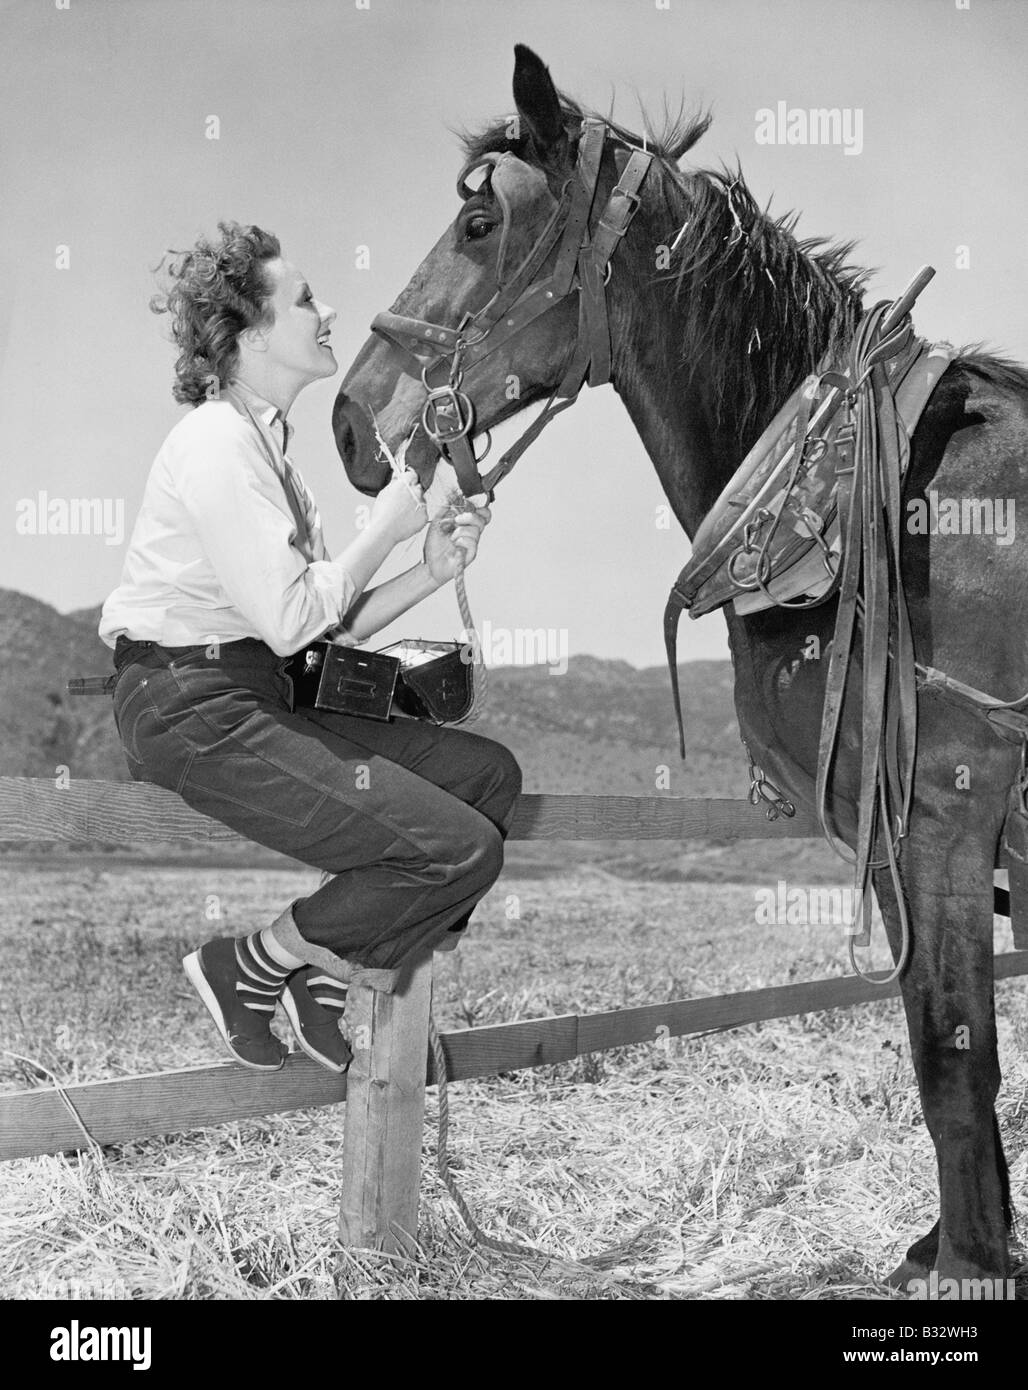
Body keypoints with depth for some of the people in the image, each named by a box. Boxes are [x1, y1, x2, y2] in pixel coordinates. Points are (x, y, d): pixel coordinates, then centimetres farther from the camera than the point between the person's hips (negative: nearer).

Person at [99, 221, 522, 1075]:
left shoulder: (263, 441, 18)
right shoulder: (217, 444, -13)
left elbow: (329, 623, 16)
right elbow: (289, 619, -19)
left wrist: (430, 572, 4)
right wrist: (387, 528, -8)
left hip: (260, 704, 10)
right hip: (195, 711, -10)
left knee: (489, 773, 9)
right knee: (460, 848, -17)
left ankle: (322, 976, 10)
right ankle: (245, 969, 0)